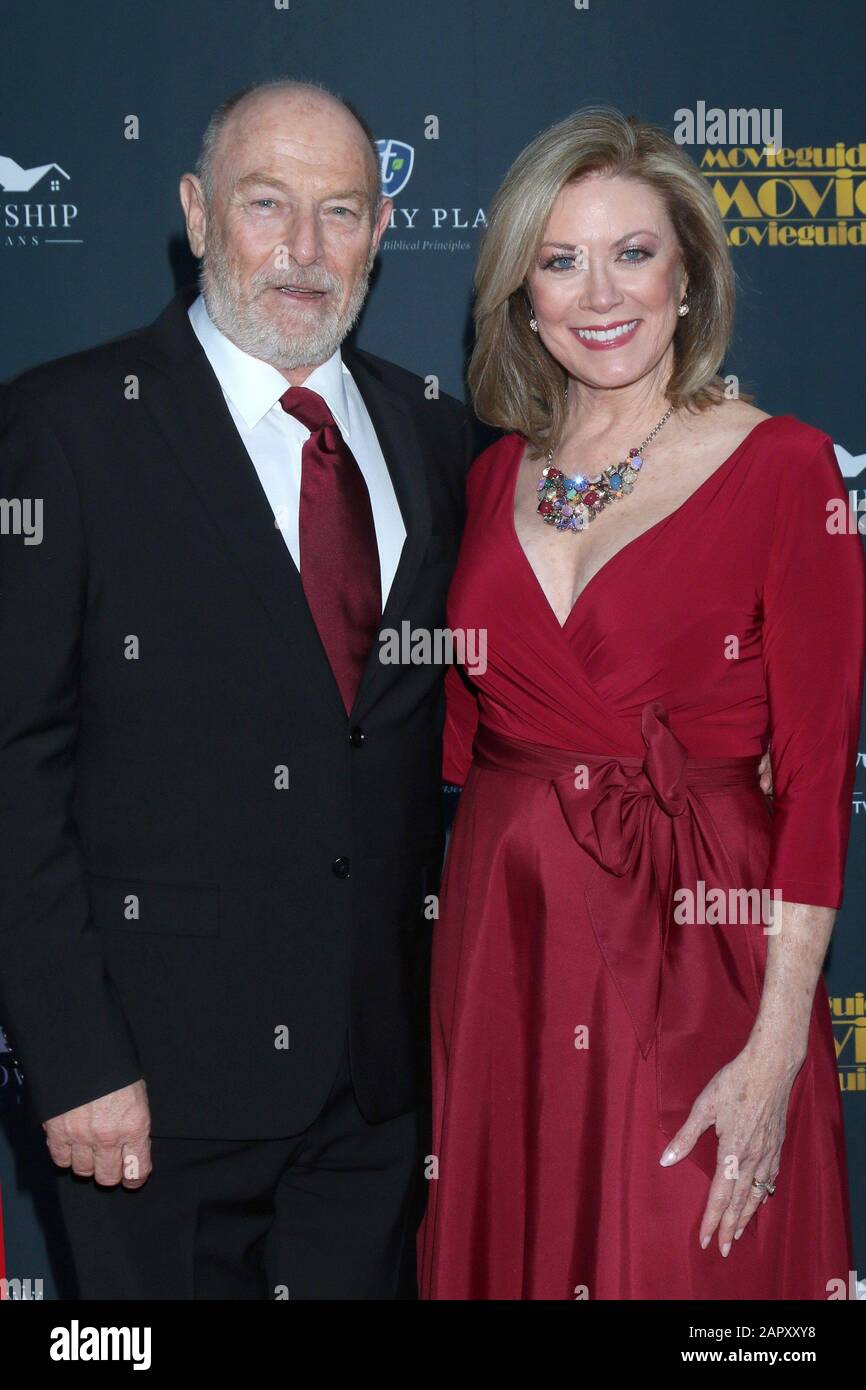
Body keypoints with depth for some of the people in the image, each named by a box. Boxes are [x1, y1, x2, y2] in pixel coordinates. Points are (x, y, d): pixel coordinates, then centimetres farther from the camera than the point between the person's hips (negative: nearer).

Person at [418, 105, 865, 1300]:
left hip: (693, 946, -4)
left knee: (683, 1265, 5)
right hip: (499, 937, 4)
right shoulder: (495, 478, 8)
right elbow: (457, 729, 13)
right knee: (507, 1253, 15)